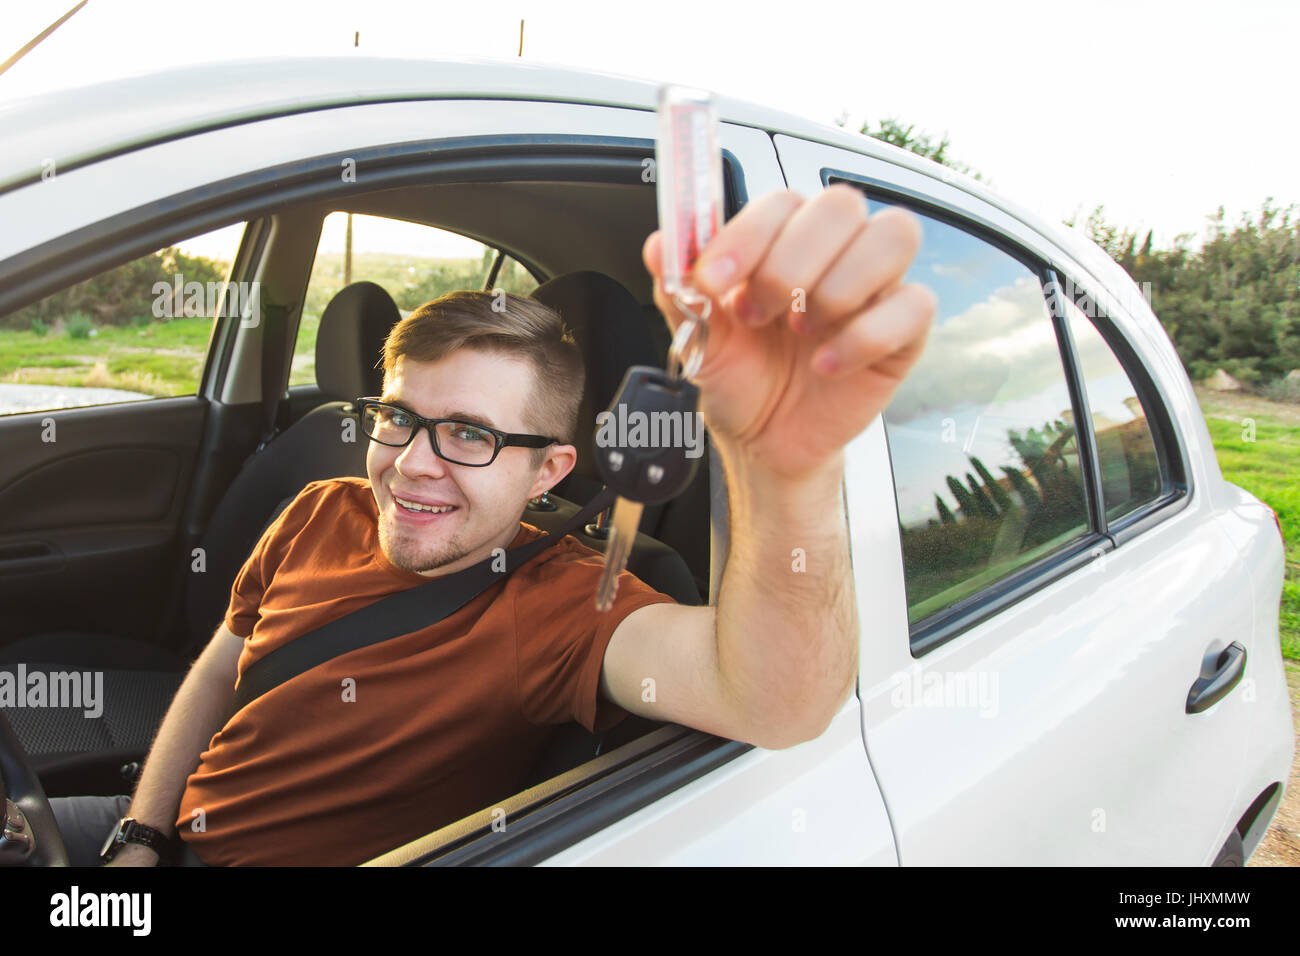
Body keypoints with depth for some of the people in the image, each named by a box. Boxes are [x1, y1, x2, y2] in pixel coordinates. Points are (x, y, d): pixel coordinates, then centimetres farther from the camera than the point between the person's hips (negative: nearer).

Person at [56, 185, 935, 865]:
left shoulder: (556, 598, -27)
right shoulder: (323, 515, -7)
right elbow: (218, 673, 7)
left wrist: (791, 470, -65)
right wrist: (140, 841, -3)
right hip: (173, 828, 6)